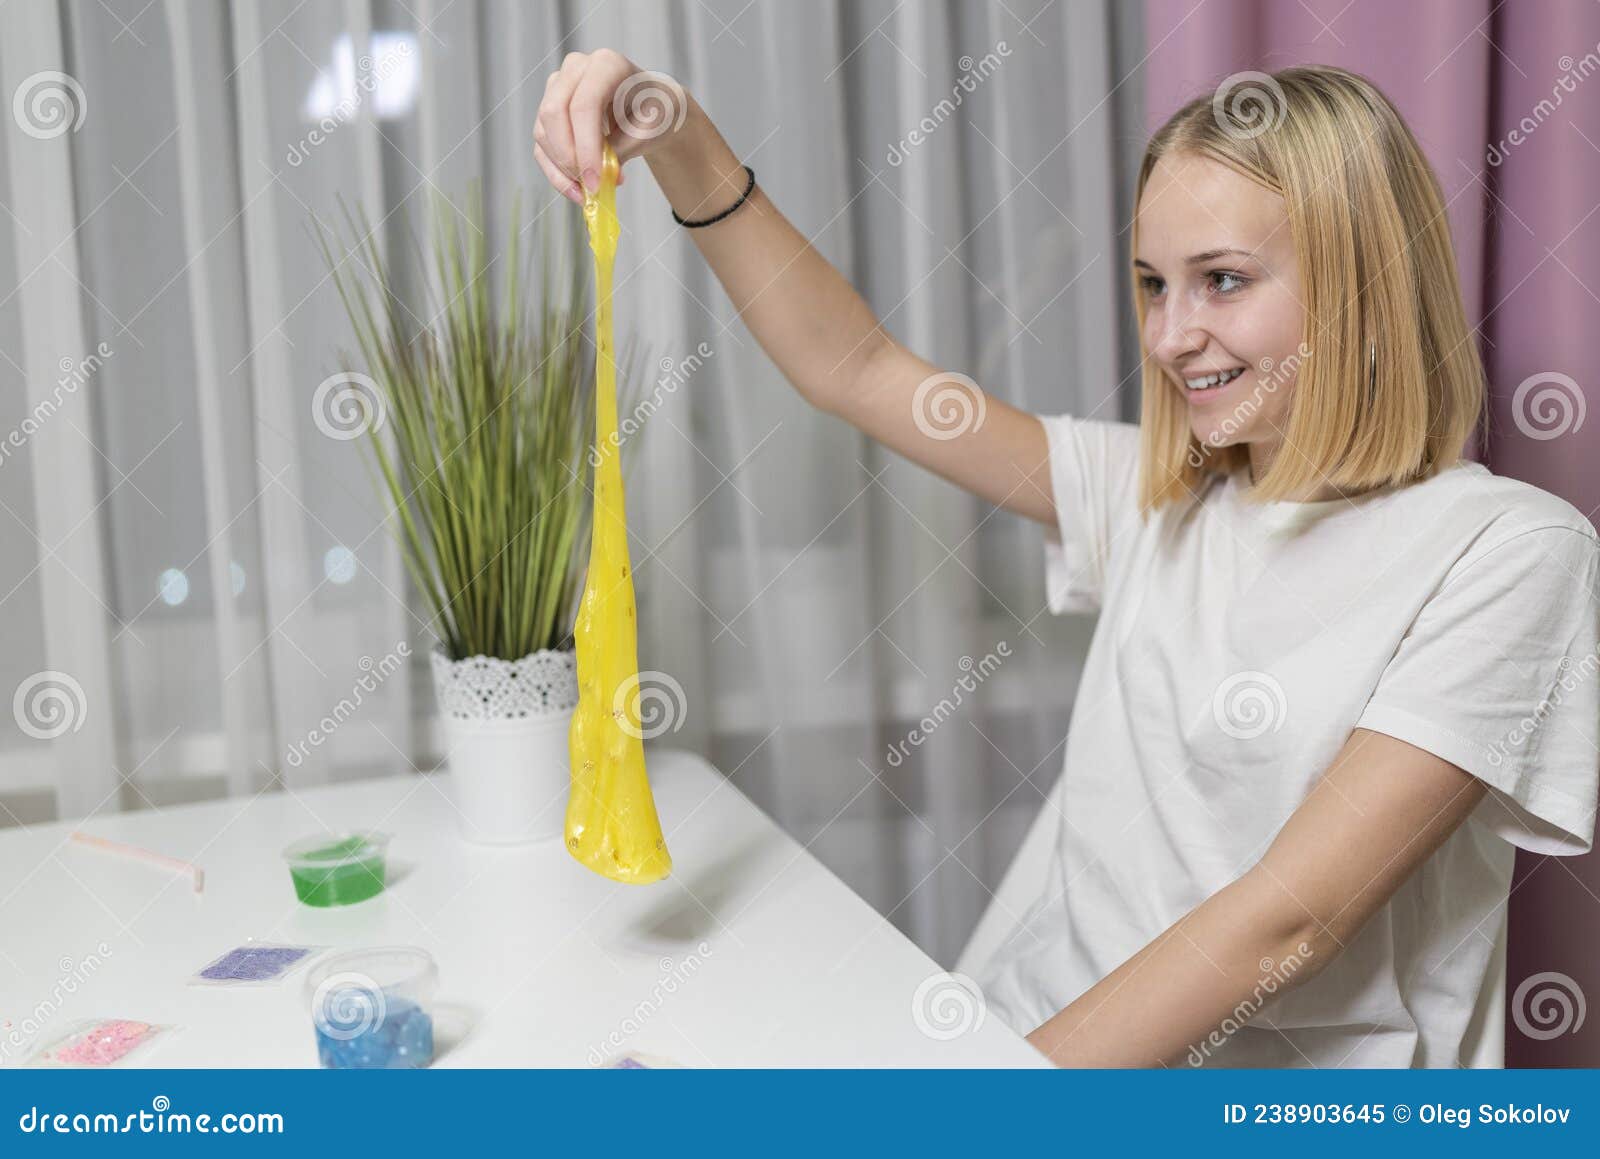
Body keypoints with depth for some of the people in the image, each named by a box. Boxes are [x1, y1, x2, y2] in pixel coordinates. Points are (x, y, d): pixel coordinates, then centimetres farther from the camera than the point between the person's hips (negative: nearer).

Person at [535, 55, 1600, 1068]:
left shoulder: (1508, 553, -10)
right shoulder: (1156, 494, 8)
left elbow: (1286, 923, -18)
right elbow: (853, 367, 8)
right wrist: (682, 146, -4)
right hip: (1040, 1025, 5)